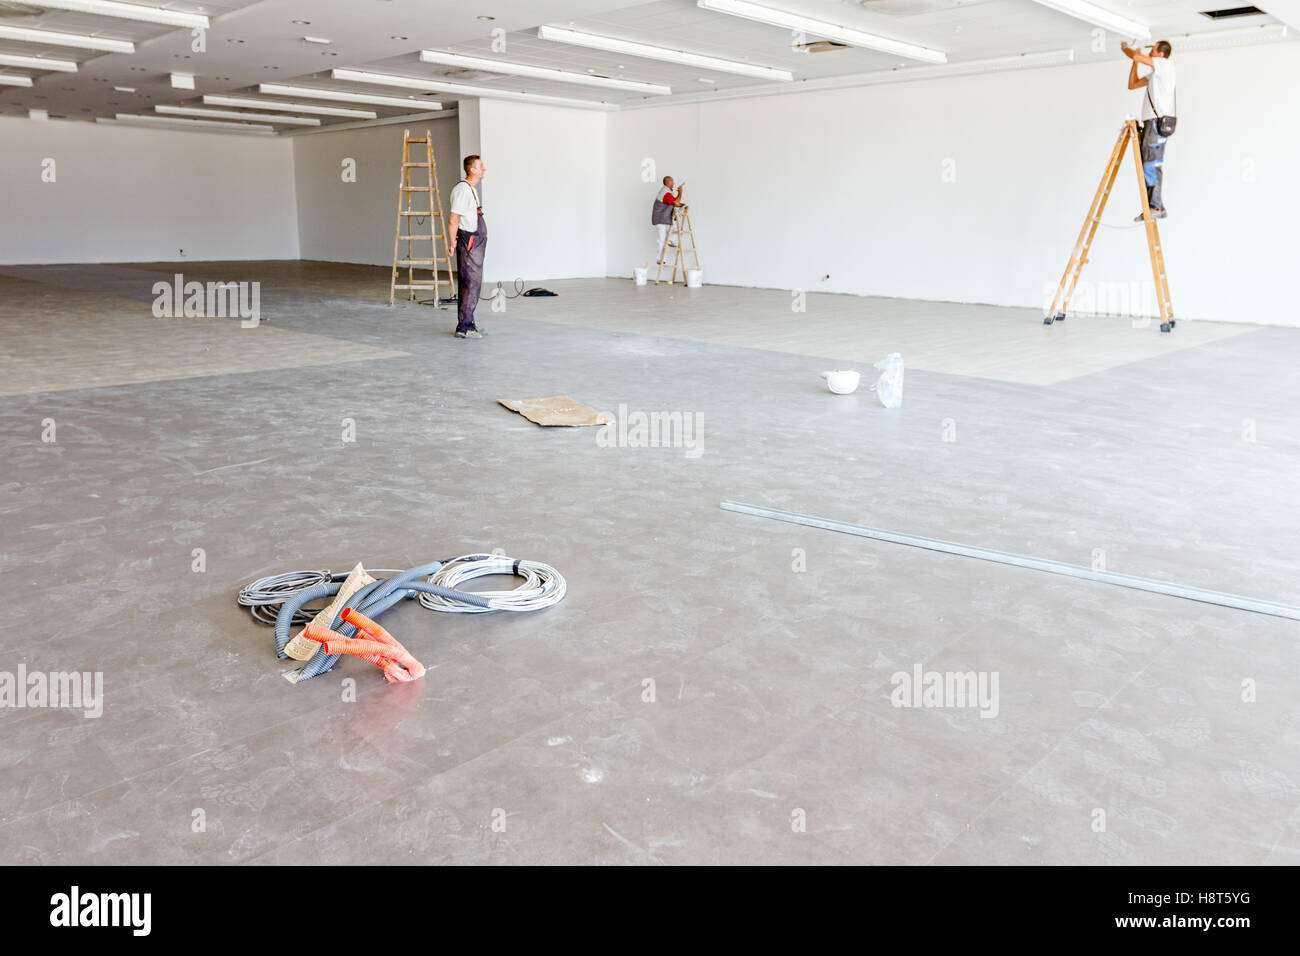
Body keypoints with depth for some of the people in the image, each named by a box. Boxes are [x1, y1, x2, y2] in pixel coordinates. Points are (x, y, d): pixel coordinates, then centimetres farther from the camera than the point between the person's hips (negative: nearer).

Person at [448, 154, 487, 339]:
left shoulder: (472, 189, 17)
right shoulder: (462, 189, -15)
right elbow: (453, 221, -18)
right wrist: (453, 243, -19)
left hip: (476, 242, 10)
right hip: (468, 242, -10)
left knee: (470, 283, 13)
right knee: (471, 284, -10)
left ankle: (467, 324, 20)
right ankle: (464, 327, -8)